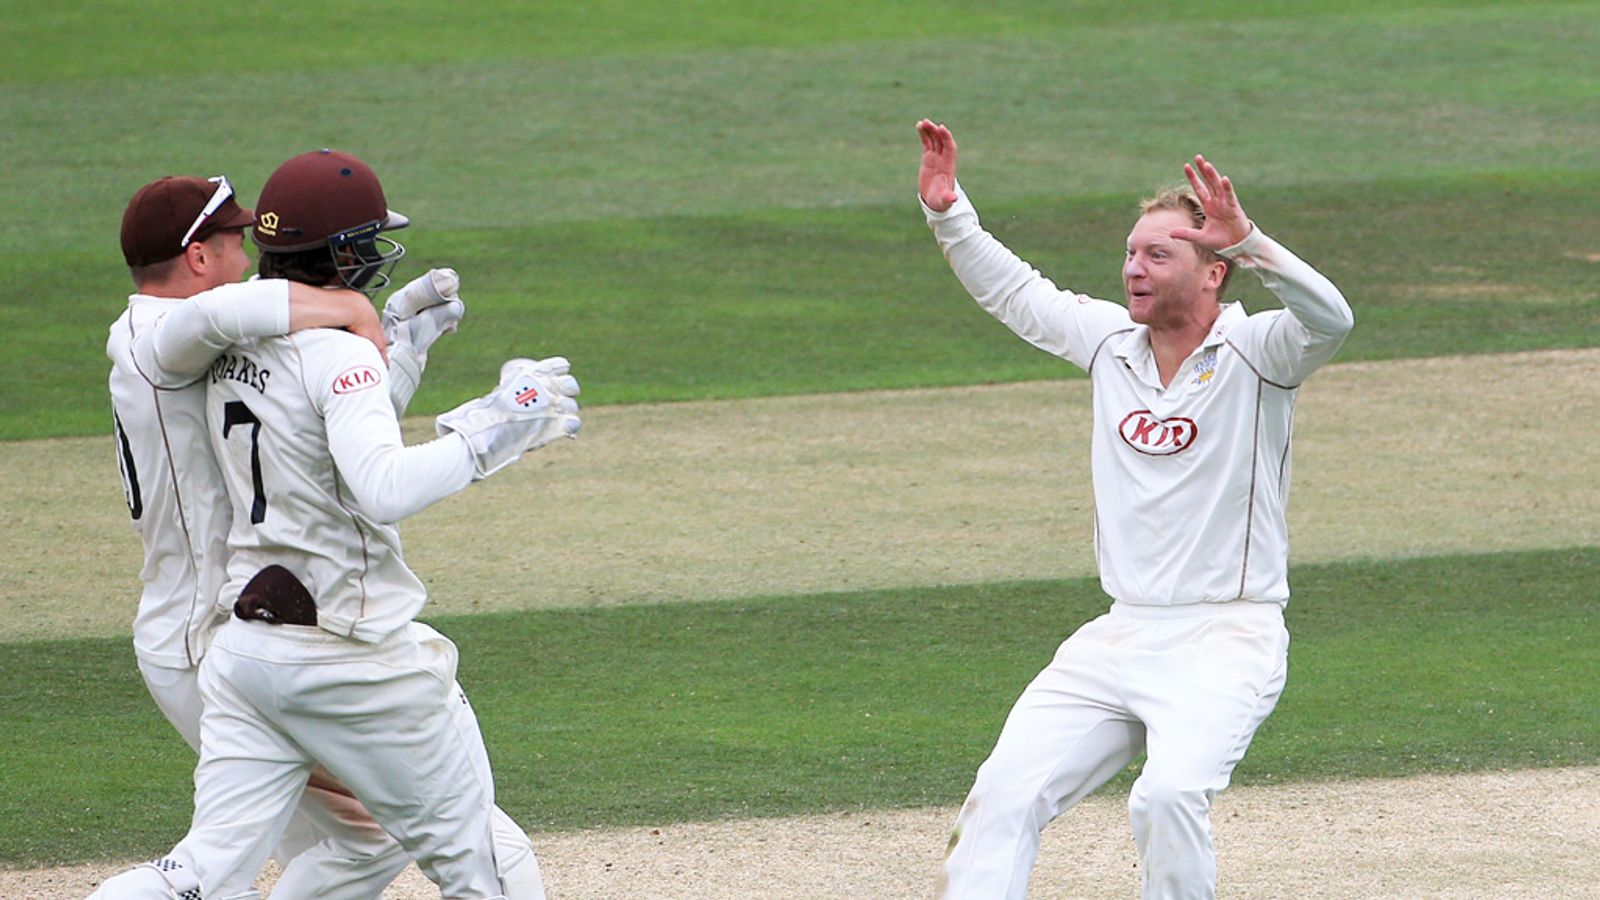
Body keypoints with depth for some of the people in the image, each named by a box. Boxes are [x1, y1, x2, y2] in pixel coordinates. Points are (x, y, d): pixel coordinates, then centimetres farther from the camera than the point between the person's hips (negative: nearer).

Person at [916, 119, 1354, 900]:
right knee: (1005, 792, -5)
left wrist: (1248, 242, -44)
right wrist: (948, 213, 9)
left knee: (1168, 793, -30)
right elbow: (1013, 292, 23)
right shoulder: (1111, 341, 9)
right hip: (1117, 638, 6)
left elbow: (1328, 320, -30)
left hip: (1226, 640, -6)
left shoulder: (1253, 353, -9)